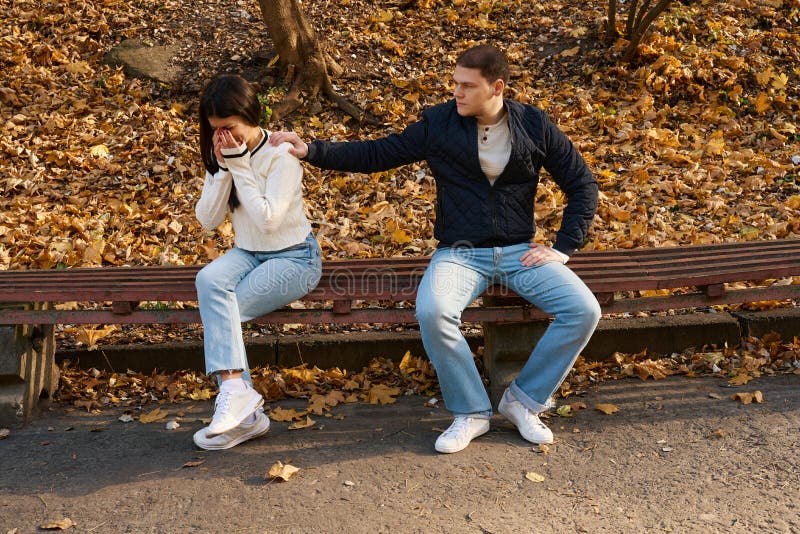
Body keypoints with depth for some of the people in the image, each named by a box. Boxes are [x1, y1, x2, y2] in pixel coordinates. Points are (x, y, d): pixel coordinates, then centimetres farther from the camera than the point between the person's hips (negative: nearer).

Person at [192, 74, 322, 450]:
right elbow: (207, 219, -3)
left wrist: (240, 167, -22)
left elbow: (268, 218, -24)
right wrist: (224, 169, -15)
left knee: (217, 311, -26)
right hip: (246, 253, 6)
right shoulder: (222, 155, 5)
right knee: (208, 281, -28)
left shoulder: (281, 154, -14)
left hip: (294, 257, -6)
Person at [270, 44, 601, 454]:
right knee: (432, 312, -33)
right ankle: (470, 413, -10)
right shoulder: (439, 124, 0)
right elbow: (376, 154, 5)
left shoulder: (535, 126, 2)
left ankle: (524, 400, 0)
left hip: (521, 252, 2)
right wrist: (312, 151, -5)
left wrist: (563, 248, 0)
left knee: (584, 311, -20)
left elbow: (583, 185, 9)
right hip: (460, 253, -1)